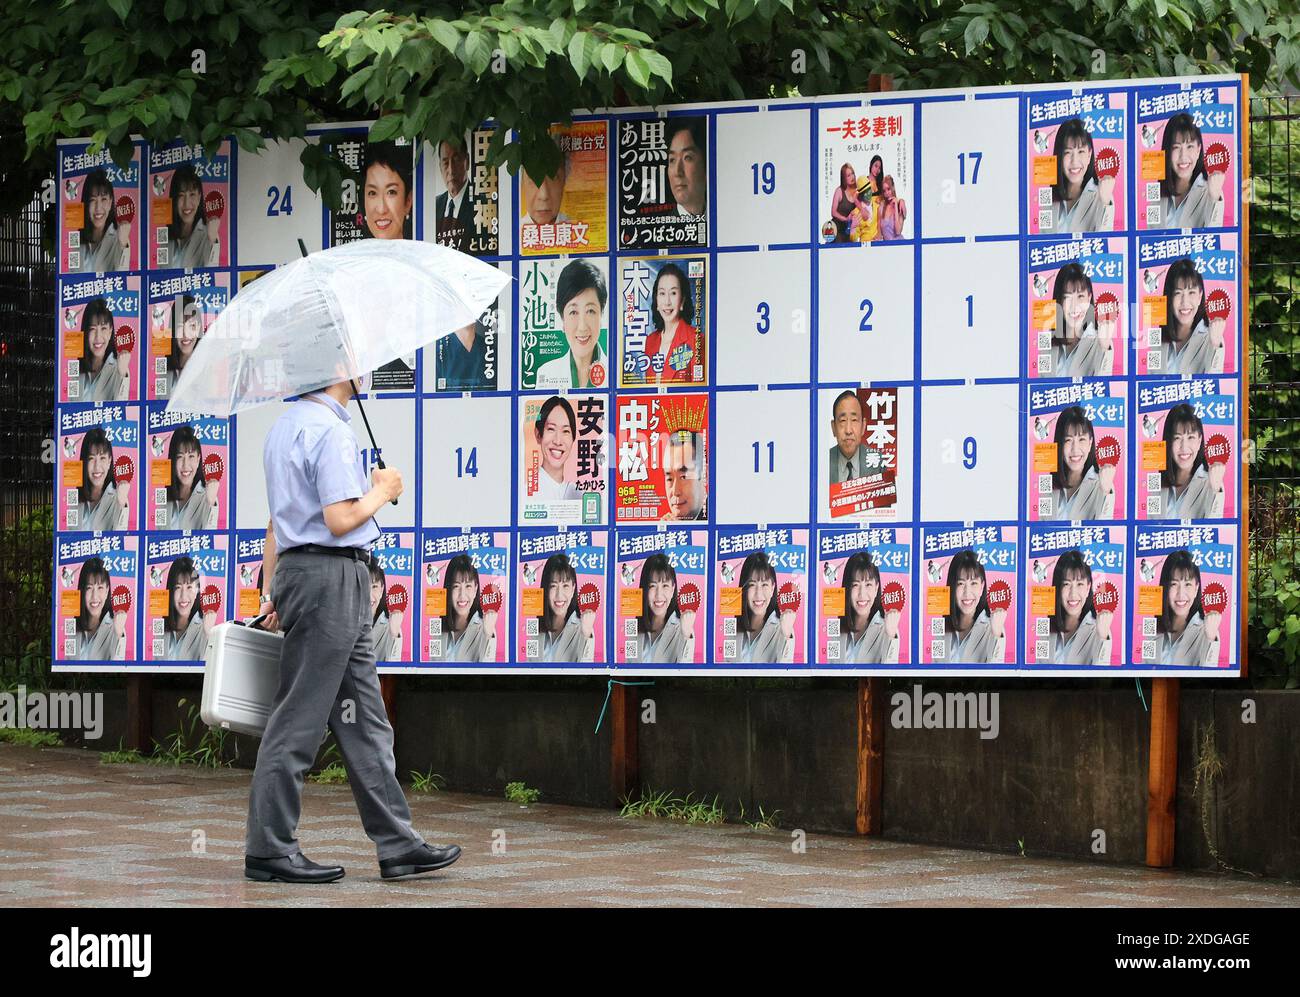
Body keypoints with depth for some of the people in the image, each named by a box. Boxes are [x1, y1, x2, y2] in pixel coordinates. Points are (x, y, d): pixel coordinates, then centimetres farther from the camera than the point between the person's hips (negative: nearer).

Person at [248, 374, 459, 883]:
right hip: (332, 576, -10)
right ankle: (269, 847, 0)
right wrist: (383, 491, -3)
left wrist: (273, 594, 24)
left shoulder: (286, 426, 17)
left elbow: (277, 520, 21)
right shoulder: (330, 430, -15)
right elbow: (341, 519, -21)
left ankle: (396, 842, 12)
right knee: (300, 717, -5)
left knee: (363, 719, 10)